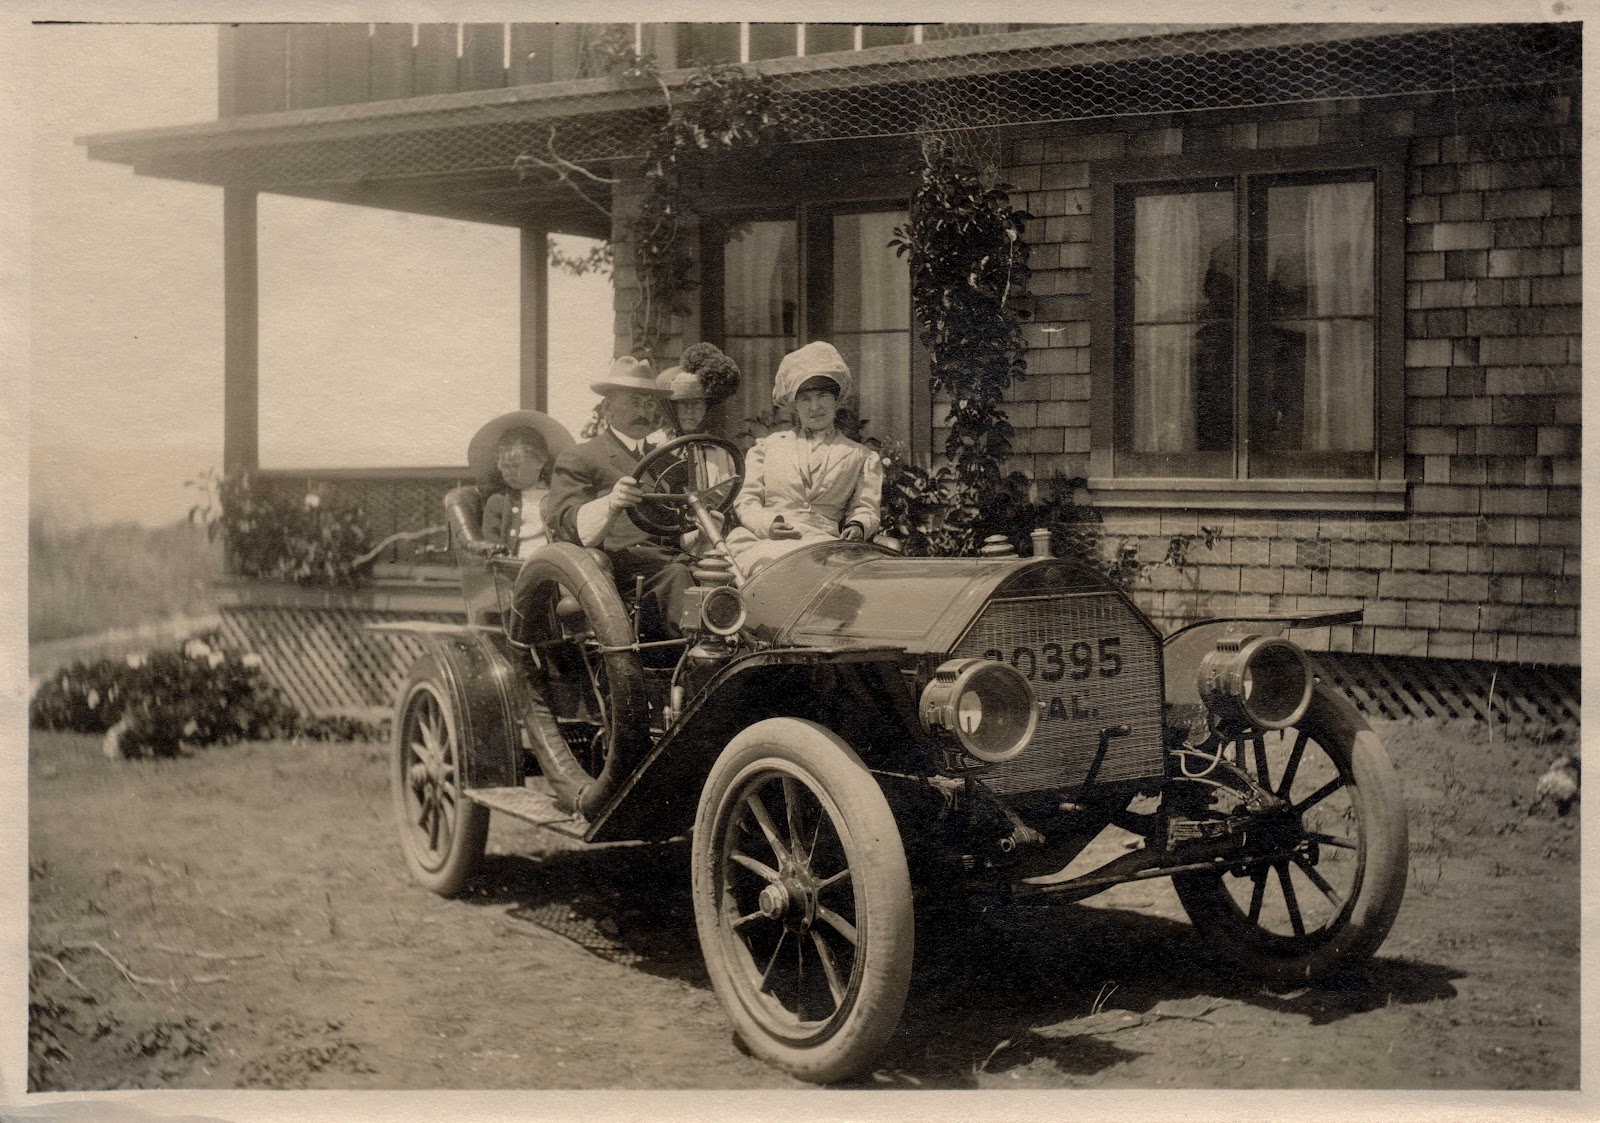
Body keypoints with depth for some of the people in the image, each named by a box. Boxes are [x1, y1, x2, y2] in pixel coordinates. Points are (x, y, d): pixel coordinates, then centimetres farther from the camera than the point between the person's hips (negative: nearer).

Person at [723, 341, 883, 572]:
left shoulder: (861, 456, 25)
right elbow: (746, 501, 16)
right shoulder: (767, 446, 24)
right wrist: (768, 524, -8)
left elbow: (865, 508, 16)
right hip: (763, 542, 0)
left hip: (823, 543, 0)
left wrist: (857, 527, -10)